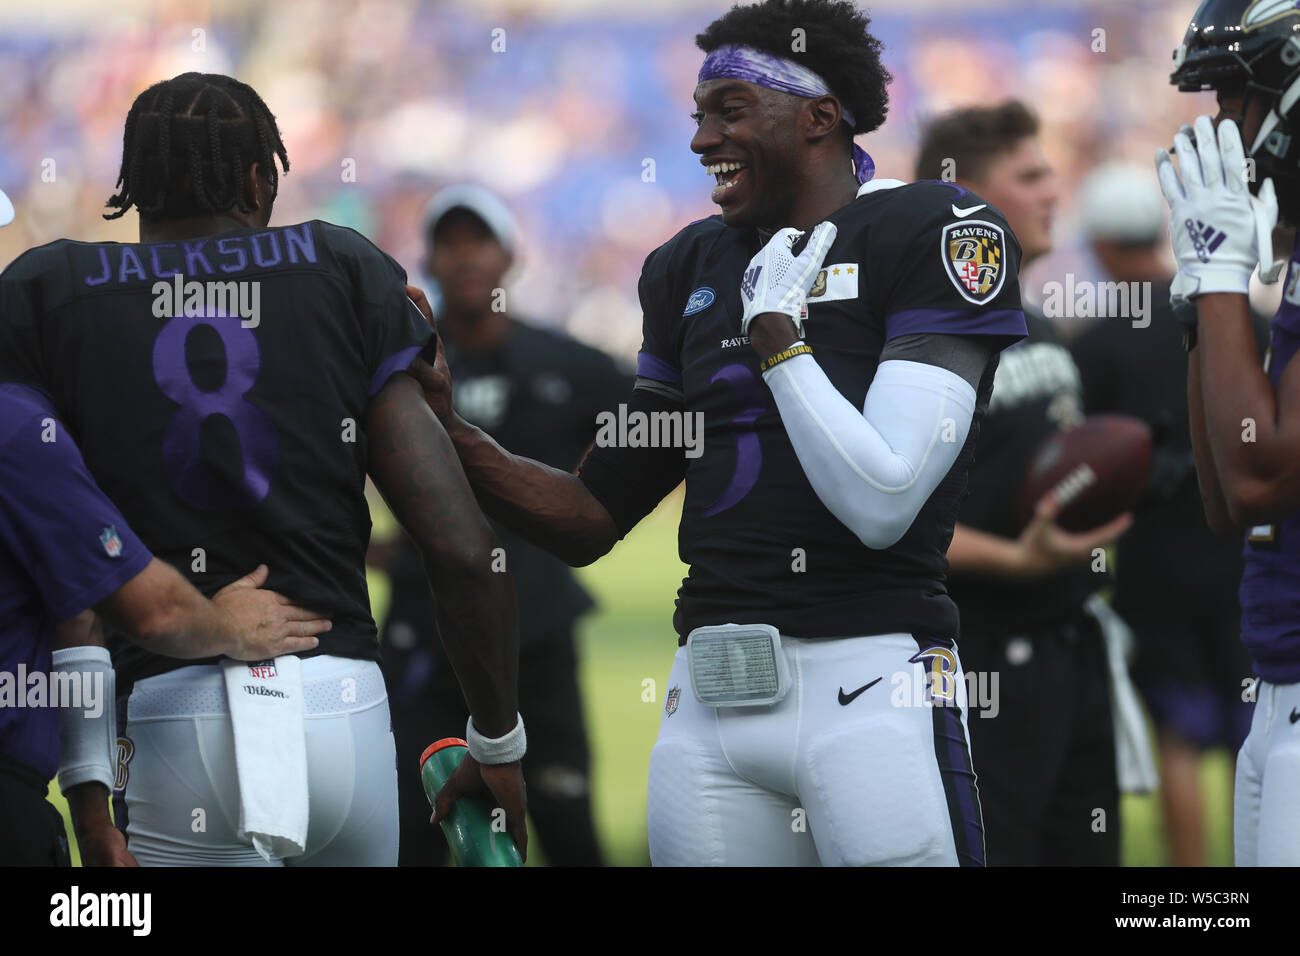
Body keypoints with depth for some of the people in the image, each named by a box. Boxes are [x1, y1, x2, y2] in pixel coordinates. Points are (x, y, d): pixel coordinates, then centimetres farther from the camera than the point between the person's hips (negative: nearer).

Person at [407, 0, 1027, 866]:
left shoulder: (935, 236, -4)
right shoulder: (694, 268, 16)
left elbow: (881, 504, -14)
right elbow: (593, 519, 18)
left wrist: (776, 331, -9)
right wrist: (446, 433, 6)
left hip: (872, 689, -6)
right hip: (712, 704, 6)